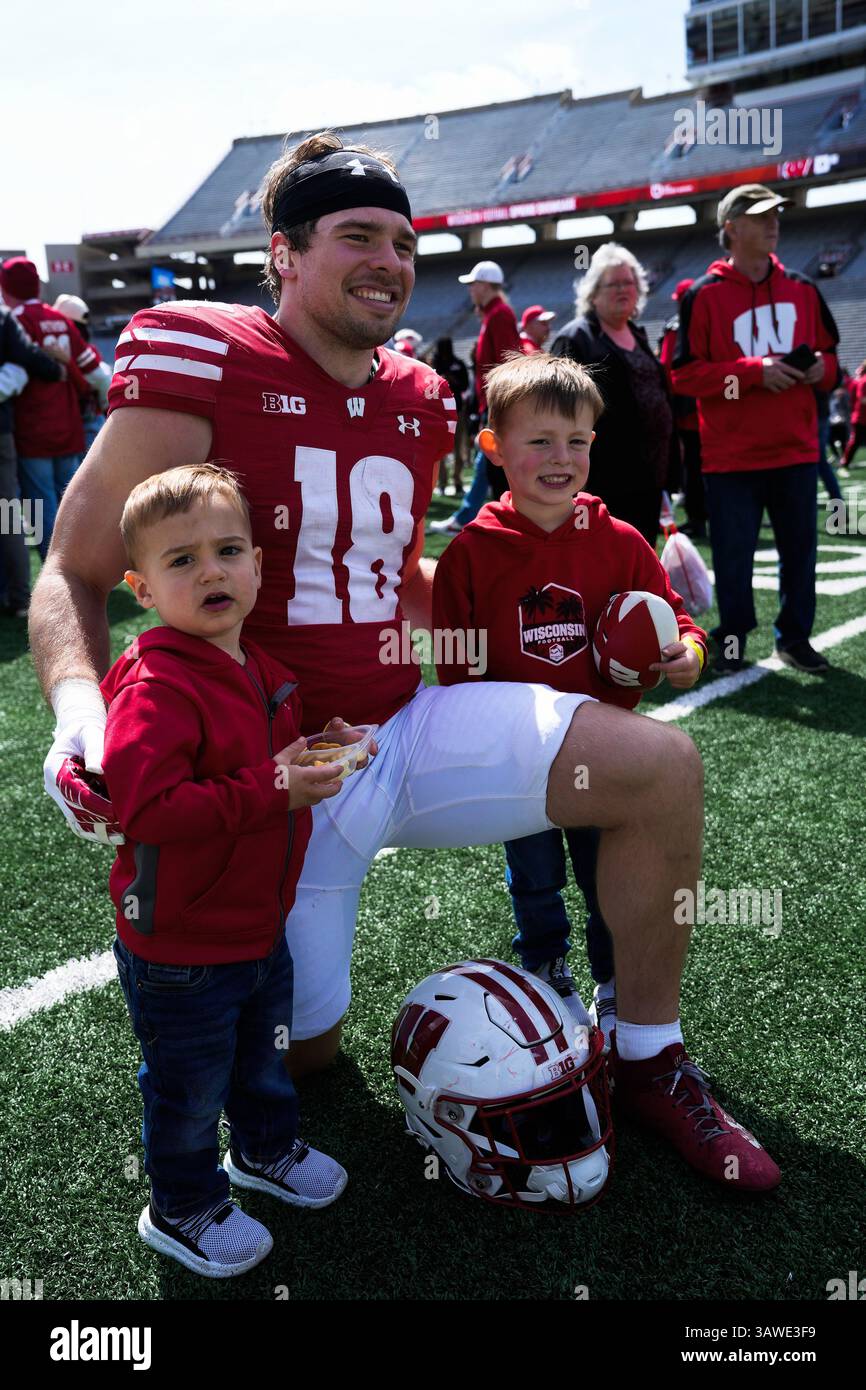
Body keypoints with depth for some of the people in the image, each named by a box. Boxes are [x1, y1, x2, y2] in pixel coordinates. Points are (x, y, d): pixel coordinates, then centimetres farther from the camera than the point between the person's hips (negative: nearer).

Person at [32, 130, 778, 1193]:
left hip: (408, 728, 5)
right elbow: (75, 574, -11)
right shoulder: (203, 369, -13)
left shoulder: (414, 403, 6)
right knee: (299, 1053, 6)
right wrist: (80, 708, -32)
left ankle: (647, 1055, 9)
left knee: (663, 766, -10)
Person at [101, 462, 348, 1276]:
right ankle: (183, 1209, 38)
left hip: (260, 927, 8)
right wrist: (270, 790, -35)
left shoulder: (260, 669, 2)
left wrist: (313, 760, 1)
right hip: (181, 949, -8)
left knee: (262, 1054, 29)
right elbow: (144, 806, -36)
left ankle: (265, 1149, 55)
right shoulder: (156, 688, -27)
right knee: (189, 1086, 13)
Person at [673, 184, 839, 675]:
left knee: (800, 547, 8)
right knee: (734, 552, 1)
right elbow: (685, 374, -8)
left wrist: (822, 368, -5)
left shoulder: (802, 289, 10)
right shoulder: (704, 296, -4)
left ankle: (795, 636, 22)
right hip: (732, 454, -4)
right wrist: (756, 370, -18)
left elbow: (829, 353, 19)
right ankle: (734, 639, 16)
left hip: (796, 449, 4)